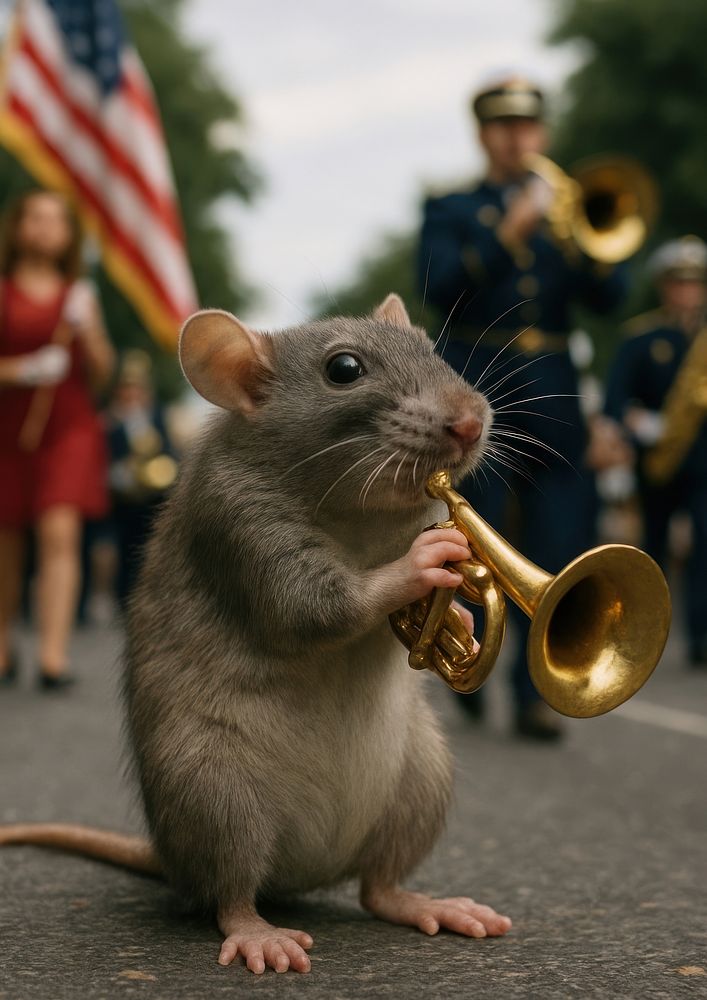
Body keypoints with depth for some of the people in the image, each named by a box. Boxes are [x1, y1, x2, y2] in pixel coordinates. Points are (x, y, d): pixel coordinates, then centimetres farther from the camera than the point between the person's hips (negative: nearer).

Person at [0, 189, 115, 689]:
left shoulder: (80, 294, 10)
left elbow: (103, 373, 9)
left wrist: (86, 330, -7)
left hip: (71, 427, 1)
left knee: (61, 534, -15)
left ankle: (55, 657, -20)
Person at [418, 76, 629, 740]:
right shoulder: (451, 211, 11)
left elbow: (607, 298, 6)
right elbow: (439, 288, -8)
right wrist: (511, 230, -17)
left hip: (550, 398, 3)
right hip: (474, 393, -3)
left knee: (556, 546, -4)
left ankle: (533, 692, 1)